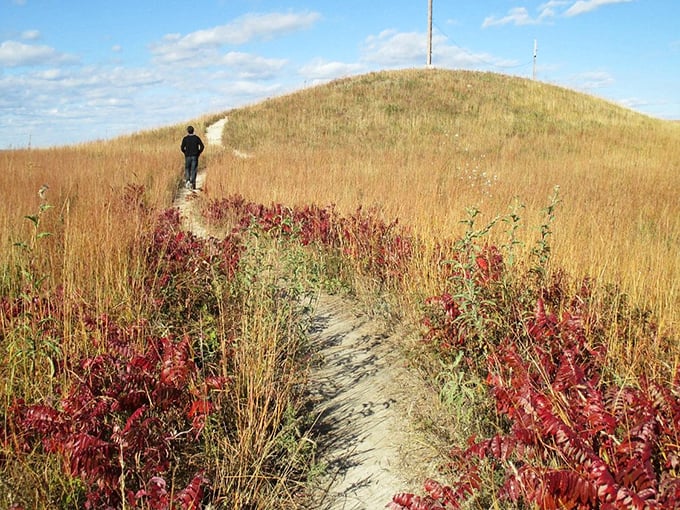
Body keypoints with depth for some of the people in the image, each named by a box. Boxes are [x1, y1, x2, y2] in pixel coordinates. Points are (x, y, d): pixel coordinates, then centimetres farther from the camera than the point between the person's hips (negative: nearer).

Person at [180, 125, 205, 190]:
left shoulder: (185, 138, -3)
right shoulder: (197, 138, -1)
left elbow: (182, 148, -7)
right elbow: (202, 146, -6)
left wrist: (185, 152, 12)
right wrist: (198, 153, 7)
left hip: (188, 156, 0)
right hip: (195, 156, 0)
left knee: (187, 169, 14)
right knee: (193, 170, 2)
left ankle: (188, 180, -7)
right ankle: (192, 183, -5)